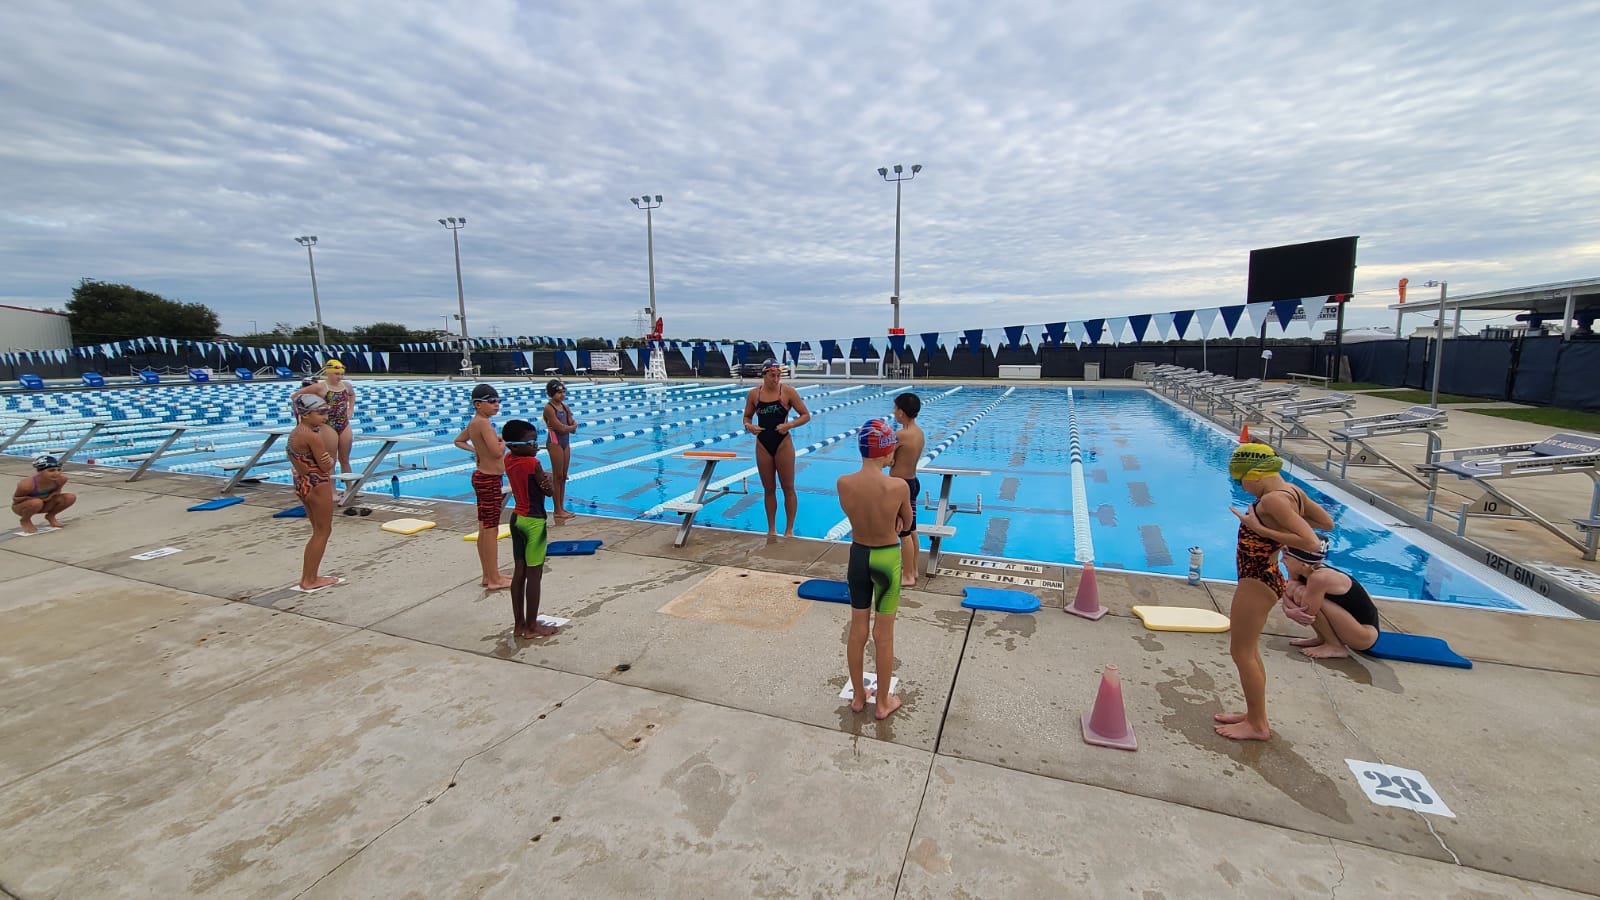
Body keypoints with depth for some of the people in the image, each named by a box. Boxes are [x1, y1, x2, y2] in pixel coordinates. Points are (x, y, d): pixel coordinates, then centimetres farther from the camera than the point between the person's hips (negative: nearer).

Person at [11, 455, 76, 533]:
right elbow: (15, 499, -14)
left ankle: (50, 516, 7)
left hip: (45, 505, 4)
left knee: (71, 497, -17)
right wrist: (34, 498, -28)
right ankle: (25, 520, -5)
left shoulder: (61, 479, -21)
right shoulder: (27, 484, -32)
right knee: (36, 502, -37)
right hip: (20, 507, -4)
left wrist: (51, 495, -20)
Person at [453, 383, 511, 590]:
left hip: (483, 478, 10)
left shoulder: (474, 422, 10)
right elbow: (497, 451, -28)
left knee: (484, 529, 15)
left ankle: (488, 575, 25)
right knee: (491, 530, -3)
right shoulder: (483, 422, -19)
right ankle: (494, 579, 5)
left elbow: (459, 441, 27)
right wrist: (504, 441, -9)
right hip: (489, 480, -10)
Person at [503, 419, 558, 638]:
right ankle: (531, 627, 9)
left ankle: (519, 623, 23)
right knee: (534, 574, 1)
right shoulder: (533, 464, -20)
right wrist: (550, 479, 3)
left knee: (519, 572, 14)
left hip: (517, 518, 8)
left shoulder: (509, 459, -1)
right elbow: (549, 491, -15)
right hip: (533, 521, -8)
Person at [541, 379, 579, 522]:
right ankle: (557, 510, 4)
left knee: (563, 476, 10)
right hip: (555, 442, -7)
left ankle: (562, 508, 18)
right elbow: (560, 428, -19)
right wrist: (571, 425, -2)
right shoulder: (549, 408, -12)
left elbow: (573, 427, 6)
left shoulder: (564, 406, 10)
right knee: (557, 477, -3)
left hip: (566, 442, 7)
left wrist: (566, 426, -13)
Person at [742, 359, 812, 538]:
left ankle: (789, 529, 15)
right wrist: (749, 426, -11)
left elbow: (806, 415, -4)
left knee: (788, 488, 3)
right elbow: (747, 417, 11)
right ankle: (771, 529, 22)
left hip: (783, 443, -3)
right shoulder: (753, 394, 1)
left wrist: (789, 425, -20)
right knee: (769, 489, 11)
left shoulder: (788, 392, -7)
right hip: (763, 444, 3)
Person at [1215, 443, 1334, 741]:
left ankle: (1257, 725, 19)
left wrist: (1259, 528, -28)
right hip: (1264, 577, 10)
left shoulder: (1273, 500, -25)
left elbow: (1311, 543, -31)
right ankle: (1254, 714, 35)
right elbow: (1327, 522, 17)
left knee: (1241, 652, 4)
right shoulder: (1291, 490, 4)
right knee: (1247, 650, 21)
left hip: (1256, 581, -10)